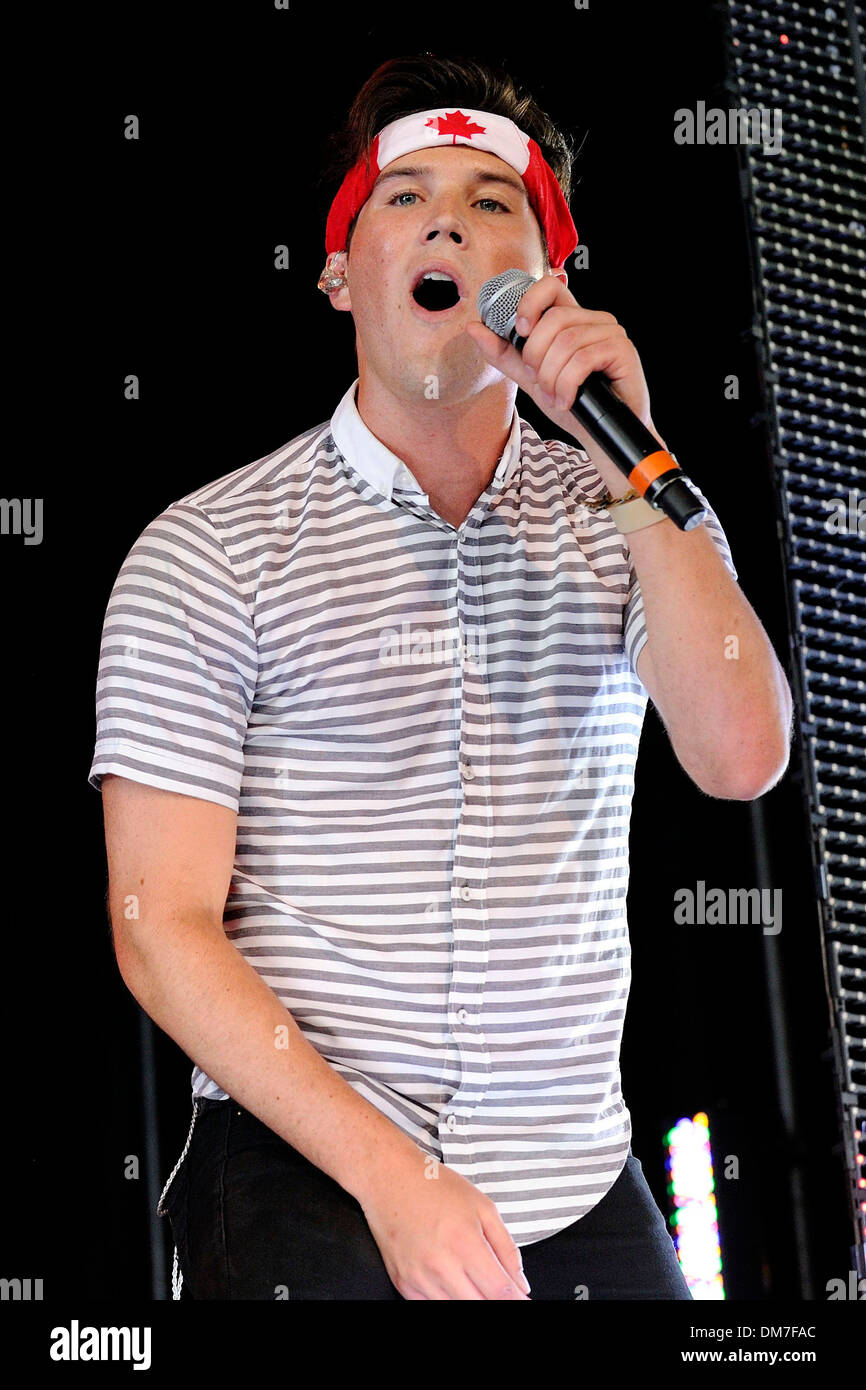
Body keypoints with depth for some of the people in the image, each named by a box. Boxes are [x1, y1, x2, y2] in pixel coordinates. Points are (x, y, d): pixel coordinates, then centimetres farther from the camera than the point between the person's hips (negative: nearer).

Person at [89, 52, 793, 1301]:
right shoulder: (207, 553, -3)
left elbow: (742, 757, -10)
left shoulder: (629, 516, 7)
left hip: (580, 1187, 3)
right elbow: (162, 927, -8)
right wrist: (390, 1172, -16)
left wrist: (633, 458, -15)